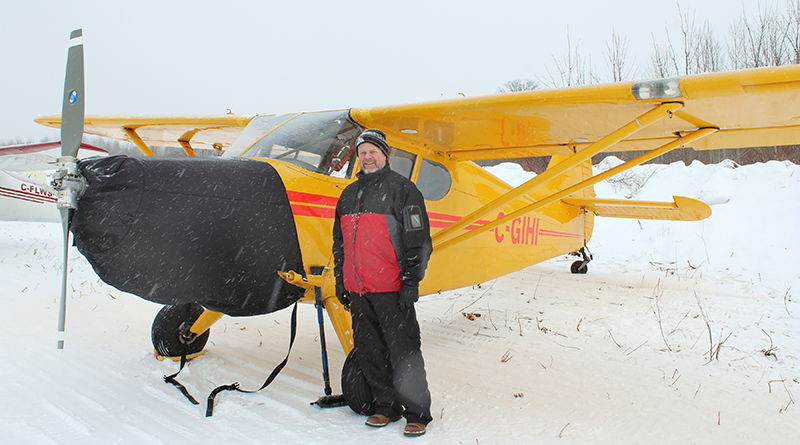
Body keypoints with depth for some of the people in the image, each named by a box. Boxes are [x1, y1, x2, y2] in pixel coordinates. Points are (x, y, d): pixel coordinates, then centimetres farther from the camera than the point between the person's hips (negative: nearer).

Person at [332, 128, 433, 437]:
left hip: (391, 290, -6)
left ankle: (417, 414, 12)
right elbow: (340, 242, 22)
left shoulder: (402, 189, -2)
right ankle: (387, 407, 26)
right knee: (369, 353, 12)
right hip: (357, 291, 6)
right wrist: (340, 280, 17)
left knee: (403, 354, -2)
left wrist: (411, 283, -12)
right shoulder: (348, 195, 17)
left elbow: (418, 240, -7)